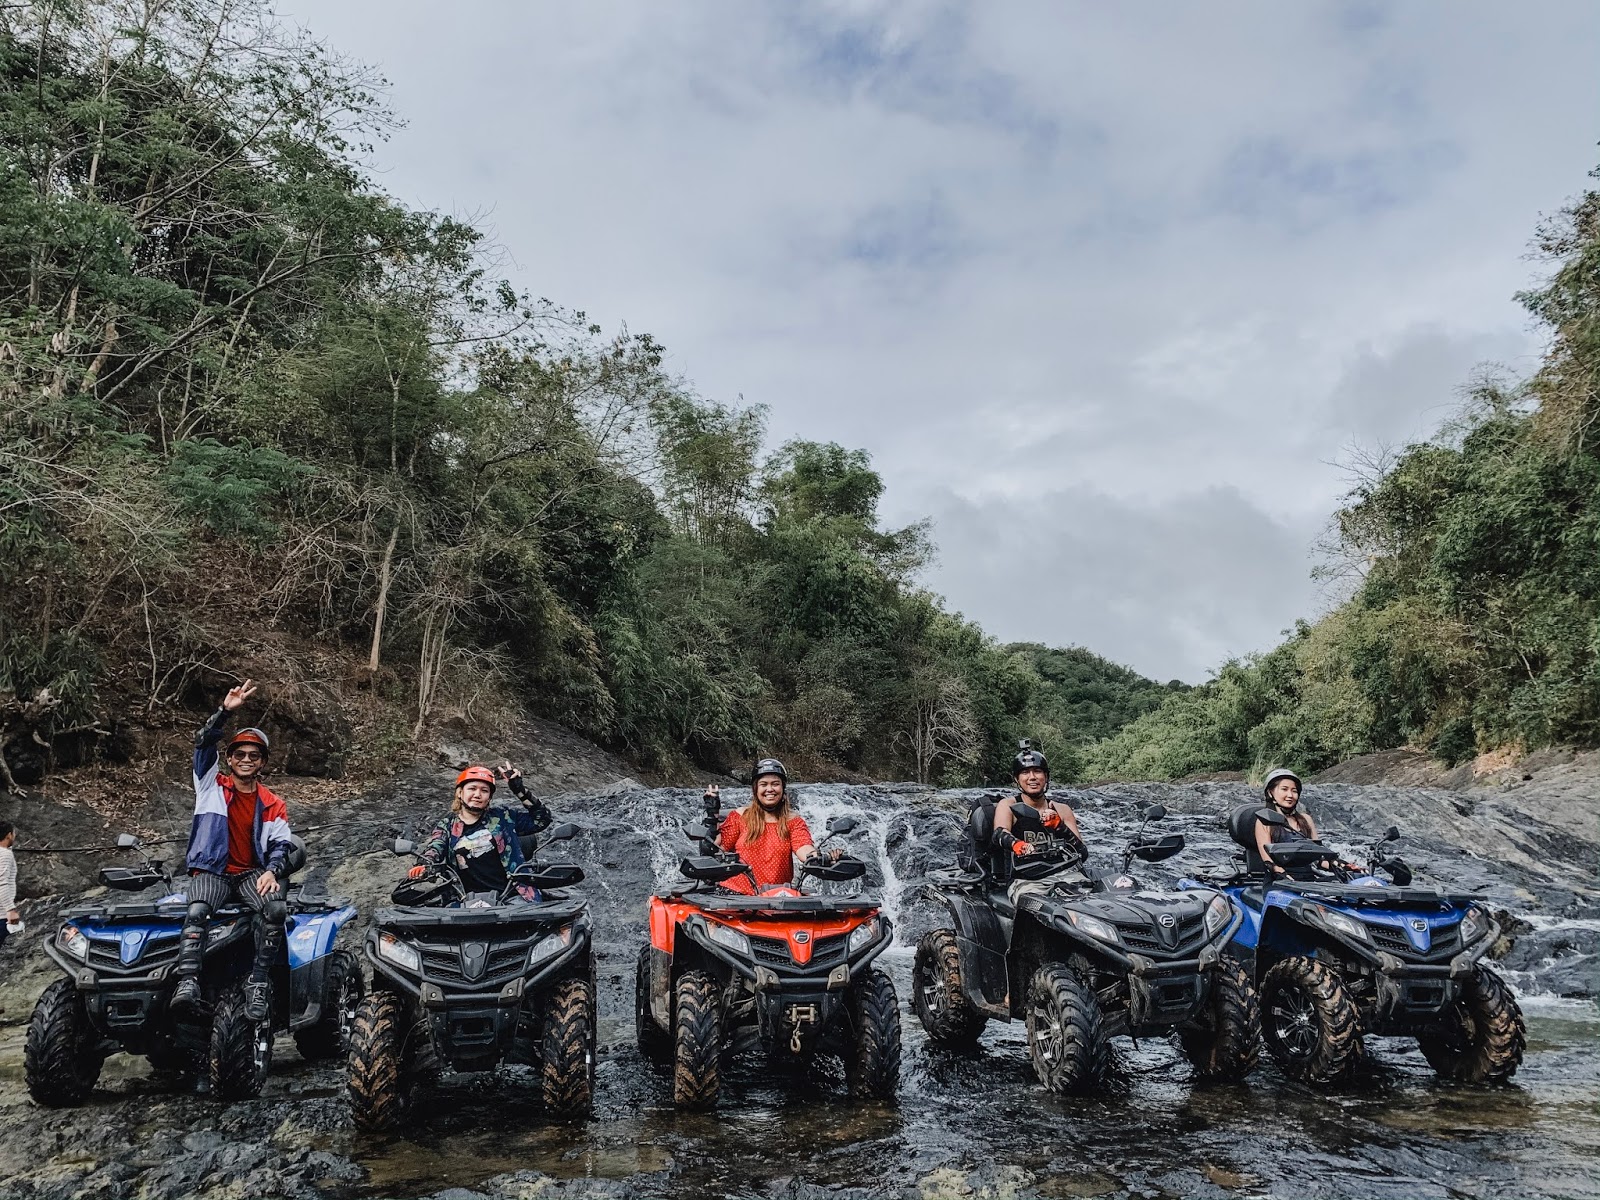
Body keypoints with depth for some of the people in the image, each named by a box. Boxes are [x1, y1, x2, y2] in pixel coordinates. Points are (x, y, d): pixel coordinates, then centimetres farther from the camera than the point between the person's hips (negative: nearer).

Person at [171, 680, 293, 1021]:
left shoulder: (272, 805, 13)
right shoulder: (212, 784, 11)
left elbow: (280, 844, 6)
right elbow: (203, 744, -2)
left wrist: (271, 871, -15)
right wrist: (225, 711, -15)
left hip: (252, 873, 1)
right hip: (212, 871, -1)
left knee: (275, 908, -30)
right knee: (197, 910, -34)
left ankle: (259, 982, -26)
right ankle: (187, 982, -44)